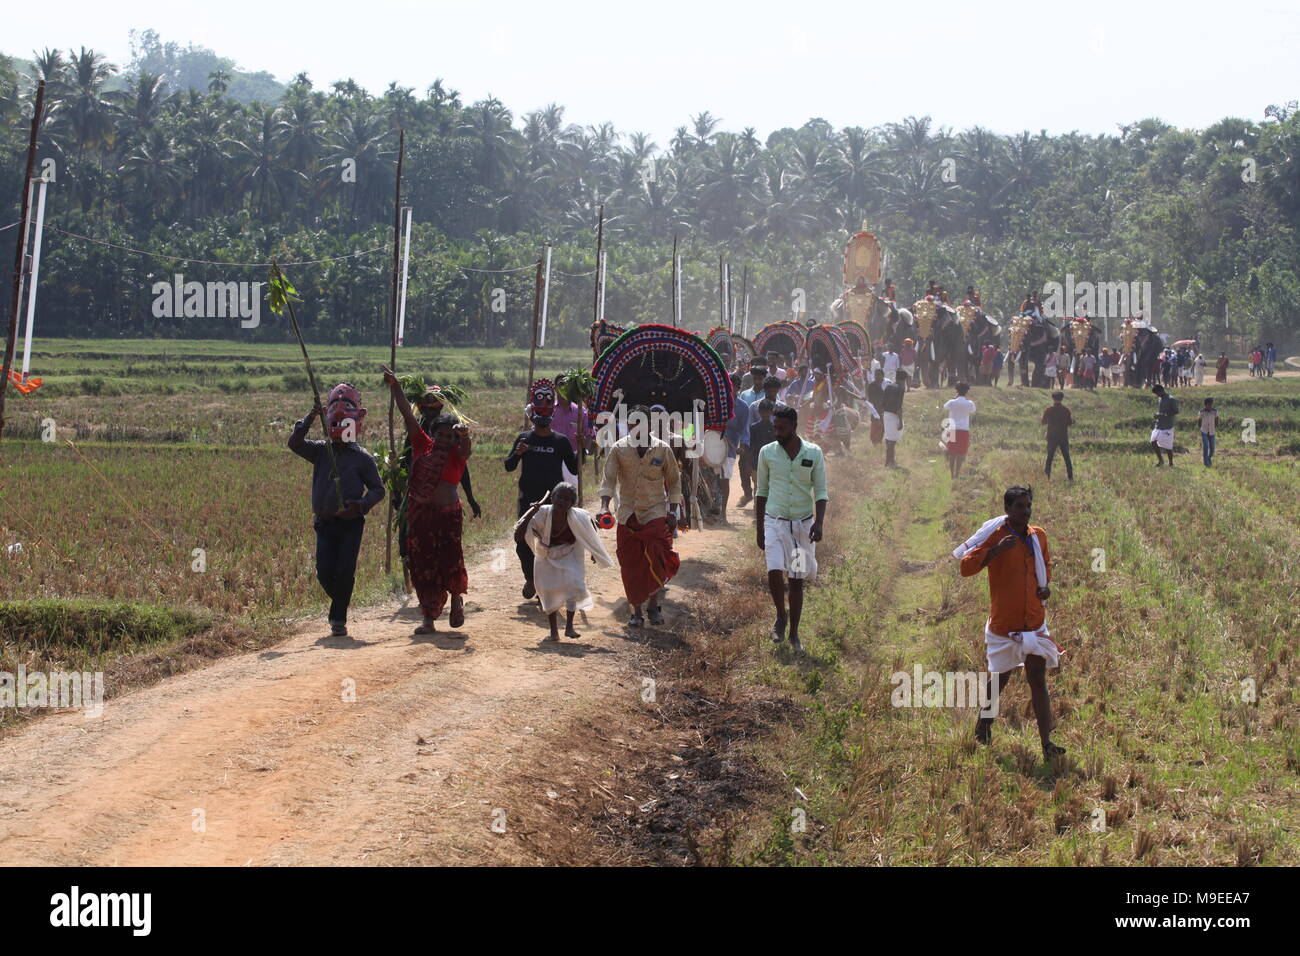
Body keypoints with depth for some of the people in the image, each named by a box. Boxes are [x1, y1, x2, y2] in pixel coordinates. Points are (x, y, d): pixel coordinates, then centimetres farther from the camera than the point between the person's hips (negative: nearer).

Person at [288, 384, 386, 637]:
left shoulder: (362, 458, 1)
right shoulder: (321, 451, 9)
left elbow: (378, 489, 3)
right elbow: (295, 443, -5)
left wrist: (362, 504, -16)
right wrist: (310, 419, -16)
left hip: (351, 523, -2)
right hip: (325, 522, 3)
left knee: (345, 572, -9)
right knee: (325, 574, 0)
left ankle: (338, 618, 3)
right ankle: (339, 605, 28)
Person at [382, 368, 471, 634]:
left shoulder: (457, 454, 1)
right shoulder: (423, 445, 7)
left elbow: (466, 447, -22)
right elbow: (407, 415, 4)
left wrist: (464, 434, -44)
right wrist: (395, 388, 0)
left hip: (448, 514, -3)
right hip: (419, 513, 3)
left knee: (450, 560, -10)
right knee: (423, 565, 2)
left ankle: (456, 597, 21)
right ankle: (429, 619, 9)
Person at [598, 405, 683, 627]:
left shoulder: (663, 449, -2)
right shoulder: (618, 449, -3)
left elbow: (674, 481, 8)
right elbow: (608, 479, -7)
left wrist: (672, 512, 1)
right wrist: (604, 507, -22)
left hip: (656, 513, -1)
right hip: (628, 515, 1)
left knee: (656, 559, -15)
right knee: (630, 566, 2)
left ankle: (653, 605, 4)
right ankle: (636, 611, 13)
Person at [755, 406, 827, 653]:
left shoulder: (813, 453, -2)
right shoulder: (767, 452, 1)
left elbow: (821, 491, 1)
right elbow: (761, 491, 8)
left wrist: (818, 522, -13)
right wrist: (759, 529, 6)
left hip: (803, 523, 0)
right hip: (774, 522, 0)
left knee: (797, 580, 6)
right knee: (774, 571, -18)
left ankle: (794, 633, 17)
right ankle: (781, 617, 8)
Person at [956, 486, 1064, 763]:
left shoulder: (1038, 536, 7)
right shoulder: (995, 535, -10)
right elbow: (966, 567, -18)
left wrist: (1046, 585, 7)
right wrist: (996, 550, -29)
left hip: (1034, 622, 4)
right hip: (1004, 623, -4)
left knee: (1038, 679, -4)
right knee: (1001, 677, 12)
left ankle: (1047, 744, -9)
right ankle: (985, 720, 39)